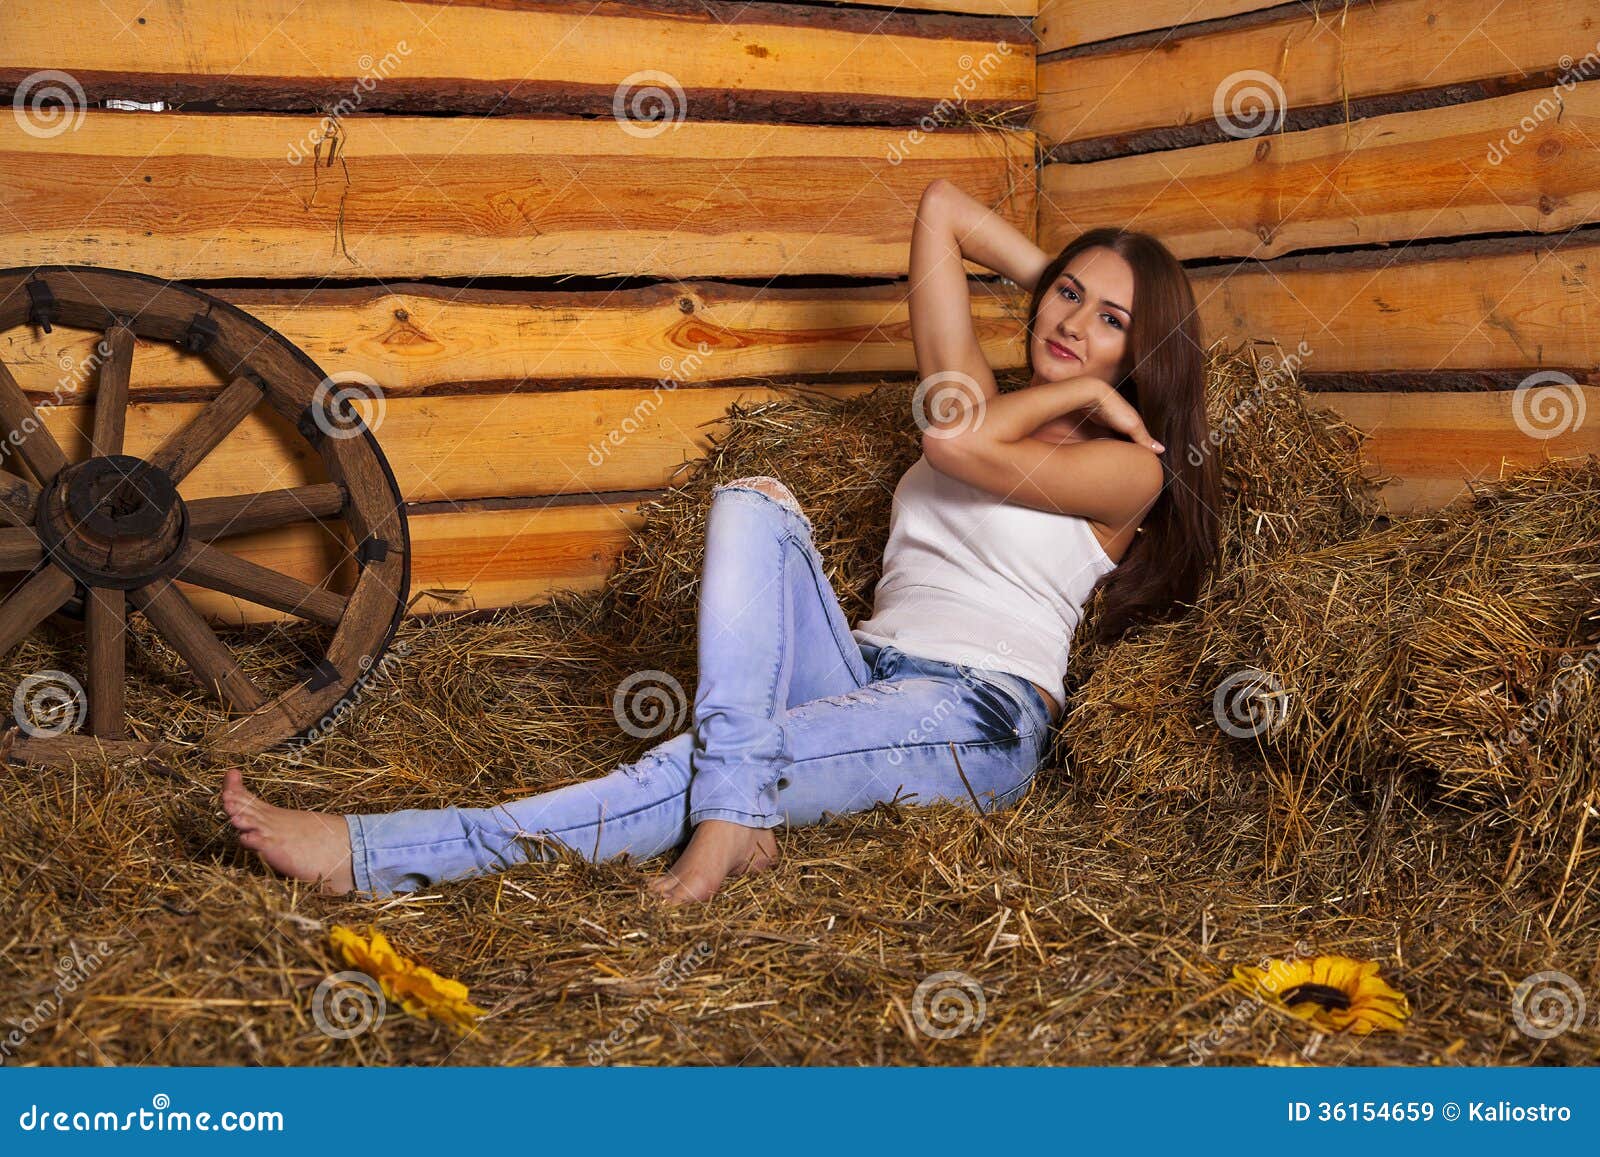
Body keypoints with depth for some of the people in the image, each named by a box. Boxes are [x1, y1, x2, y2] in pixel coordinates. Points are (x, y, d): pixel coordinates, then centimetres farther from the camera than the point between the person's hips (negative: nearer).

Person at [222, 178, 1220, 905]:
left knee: (697, 765, -29)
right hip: (863, 681, 6)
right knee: (754, 500, -21)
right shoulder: (986, 399, 21)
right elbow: (941, 205, 21)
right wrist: (1063, 334, 22)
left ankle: (370, 857, -34)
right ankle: (735, 813, -39)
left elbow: (955, 442, -15)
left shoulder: (1128, 466, 4)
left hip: (977, 722, -6)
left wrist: (1090, 389, 0)